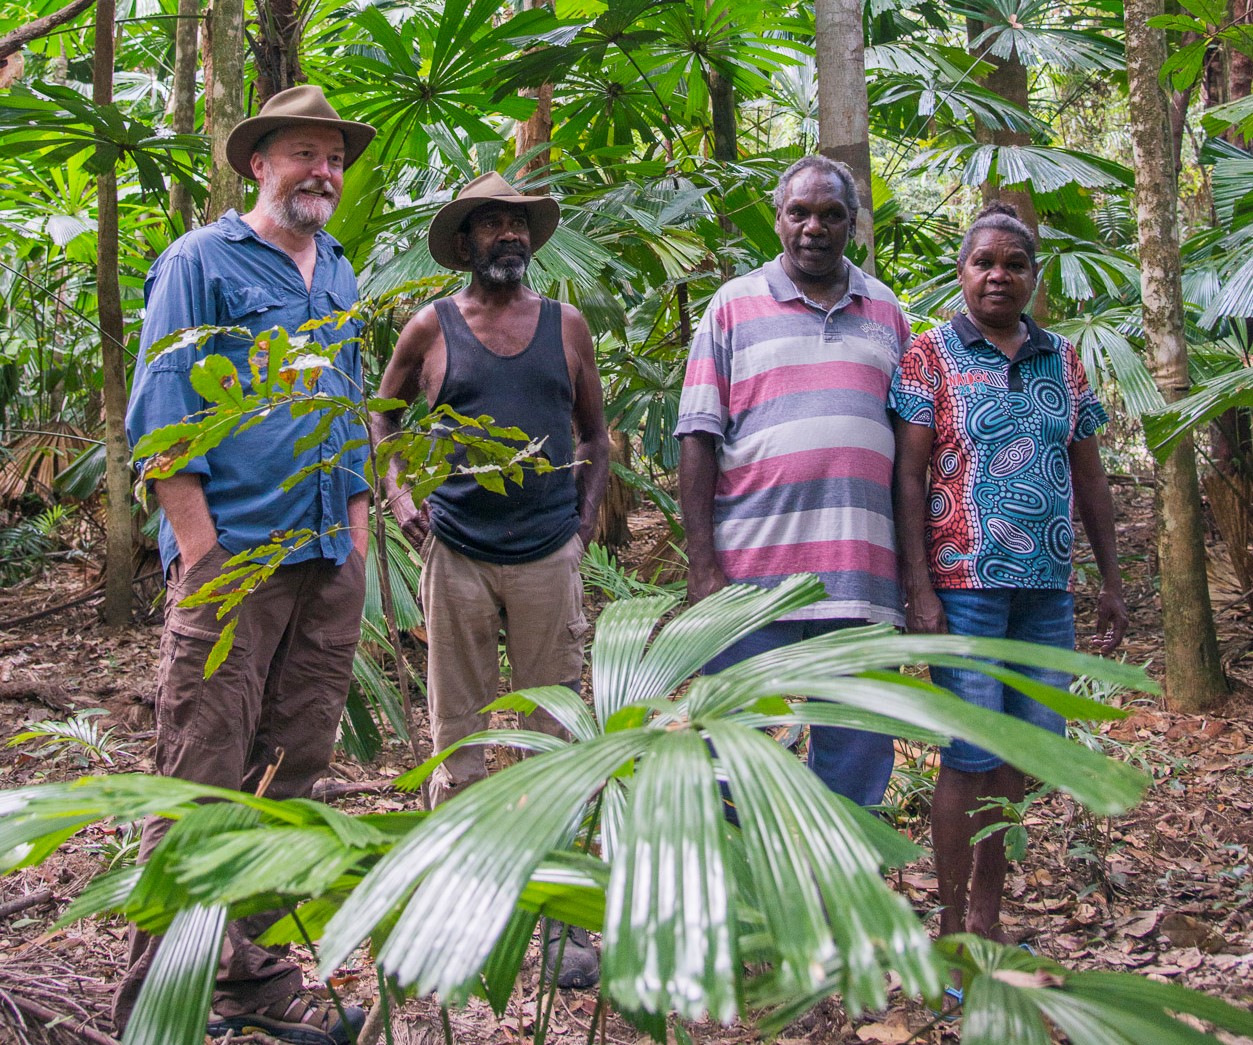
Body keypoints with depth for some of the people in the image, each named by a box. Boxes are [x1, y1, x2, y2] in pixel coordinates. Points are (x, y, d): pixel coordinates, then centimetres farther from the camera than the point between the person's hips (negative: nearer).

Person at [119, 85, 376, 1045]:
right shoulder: (199, 263, 1)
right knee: (203, 784, -7)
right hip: (234, 556, -6)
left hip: (329, 567, 6)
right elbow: (160, 415, -6)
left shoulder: (341, 277, 19)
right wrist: (200, 551, -13)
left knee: (289, 779, 9)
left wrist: (357, 532, 15)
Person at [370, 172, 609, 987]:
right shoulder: (432, 329, 5)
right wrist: (400, 496, 5)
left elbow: (594, 432, 17)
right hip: (457, 554, -1)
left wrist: (587, 515, 6)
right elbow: (384, 411, 18)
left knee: (557, 734, 2)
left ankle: (564, 917, 11)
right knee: (458, 736, 5)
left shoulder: (567, 326, 9)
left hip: (549, 555, 1)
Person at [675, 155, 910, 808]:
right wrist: (703, 566, -7)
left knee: (860, 752, 7)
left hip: (862, 577, 3)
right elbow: (698, 437, 1)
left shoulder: (886, 312, 16)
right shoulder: (734, 306, 7)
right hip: (752, 570, -3)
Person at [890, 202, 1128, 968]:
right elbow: (908, 477, -5)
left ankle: (988, 917, 21)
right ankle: (954, 928, 9)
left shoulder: (1063, 360, 13)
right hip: (967, 582, -5)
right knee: (972, 756, -4)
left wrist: (1113, 581, 12)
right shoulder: (932, 356, 0)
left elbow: (1089, 475, 15)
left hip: (1048, 588, 5)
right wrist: (919, 588, -12)